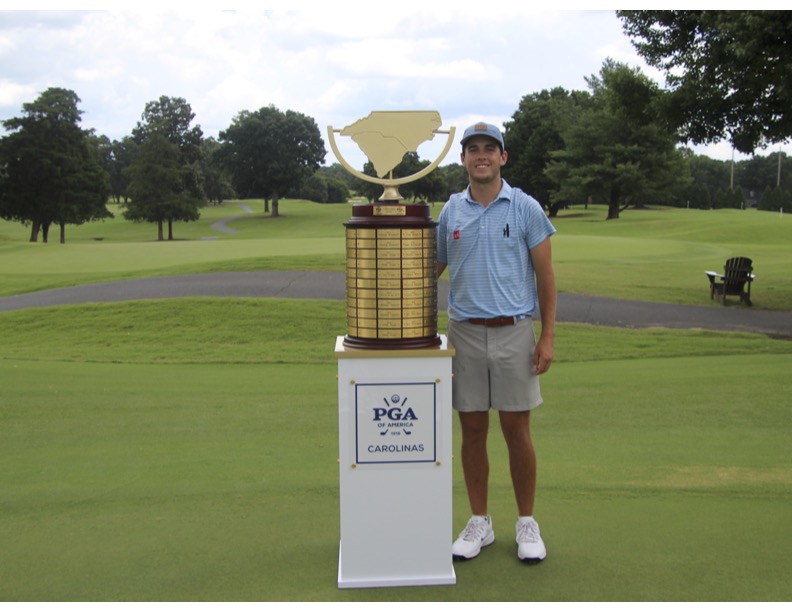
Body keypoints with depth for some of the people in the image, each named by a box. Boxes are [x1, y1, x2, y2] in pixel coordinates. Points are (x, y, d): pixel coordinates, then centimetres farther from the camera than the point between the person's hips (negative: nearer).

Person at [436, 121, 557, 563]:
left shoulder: (527, 209, -1)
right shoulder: (451, 211, 7)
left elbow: (545, 276, -1)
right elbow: (432, 268, 16)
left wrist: (548, 337, -7)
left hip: (514, 333, -2)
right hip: (464, 333, 3)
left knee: (517, 431, 3)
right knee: (473, 431, 7)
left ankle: (527, 523, 18)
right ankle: (480, 522, 20)